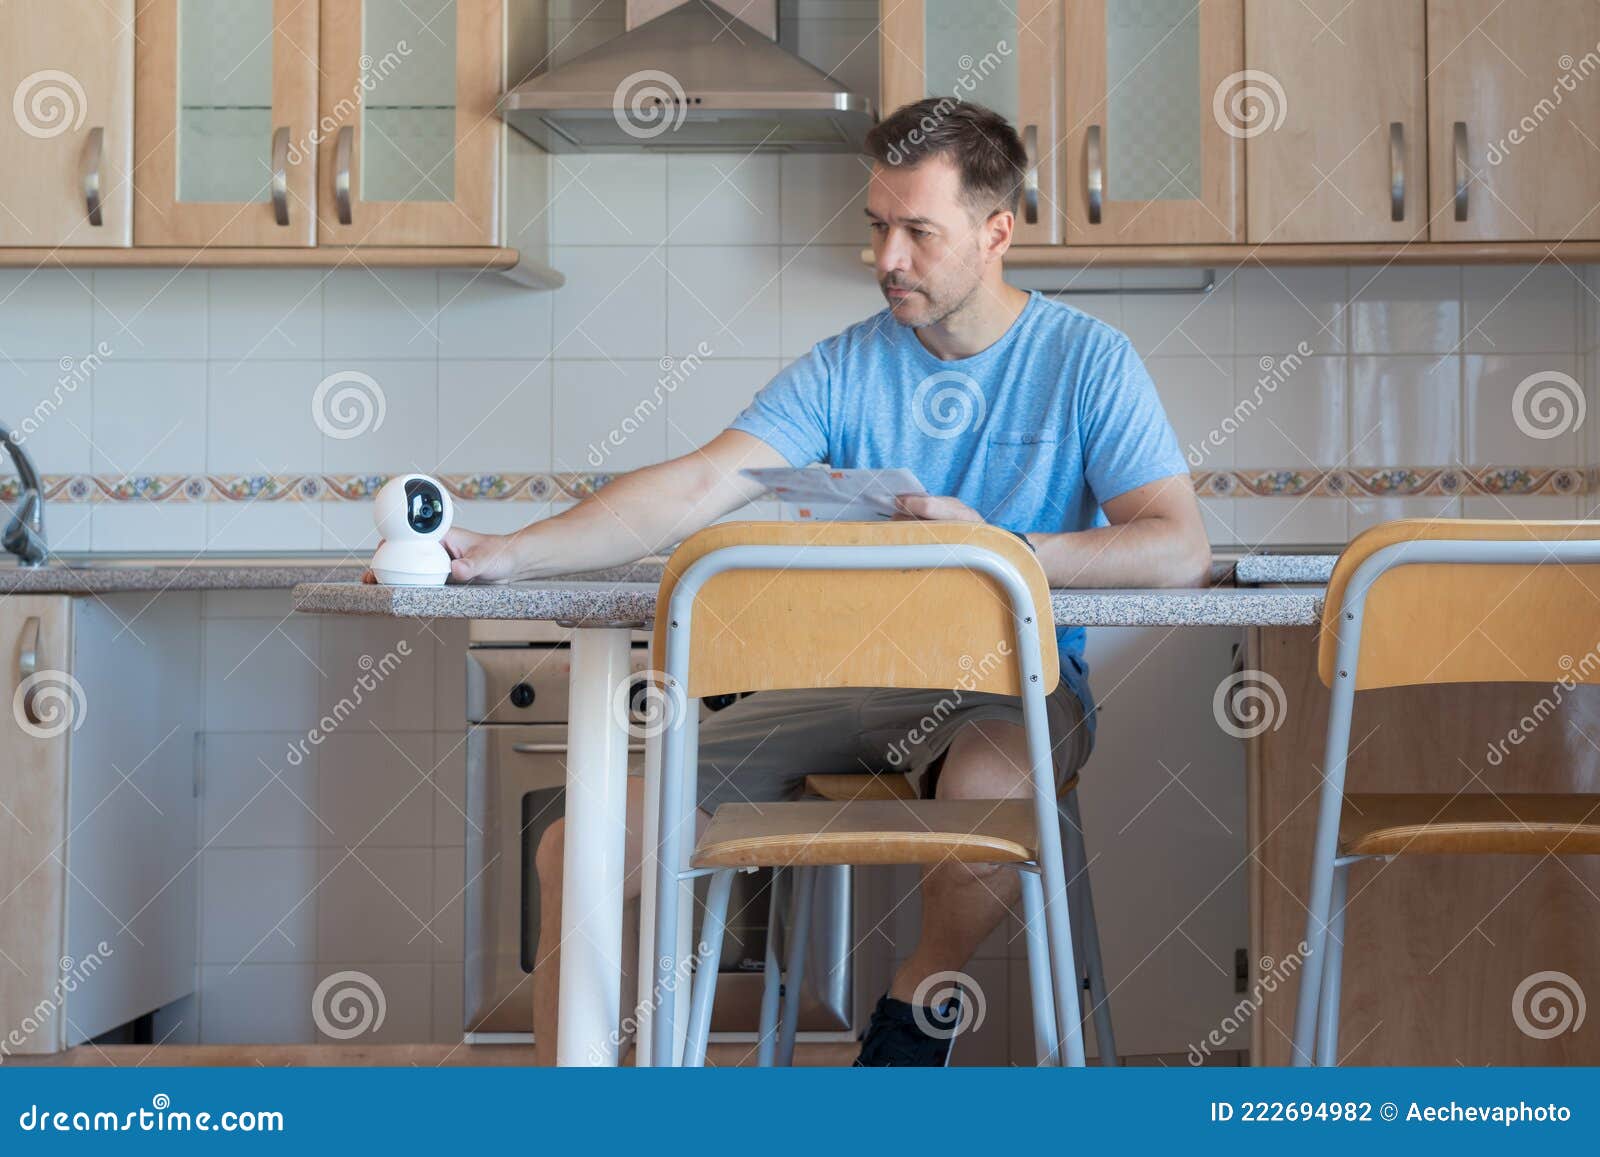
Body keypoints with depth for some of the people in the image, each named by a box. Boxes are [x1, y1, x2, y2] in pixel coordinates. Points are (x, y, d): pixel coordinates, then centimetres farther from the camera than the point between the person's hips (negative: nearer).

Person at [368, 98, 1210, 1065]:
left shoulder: (1086, 359, -3)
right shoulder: (846, 368, 3)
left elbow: (1180, 550, -13)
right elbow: (696, 487, -7)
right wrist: (505, 557, -20)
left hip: (1012, 686, -3)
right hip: (845, 681, 3)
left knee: (988, 786, -41)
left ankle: (922, 995, -8)